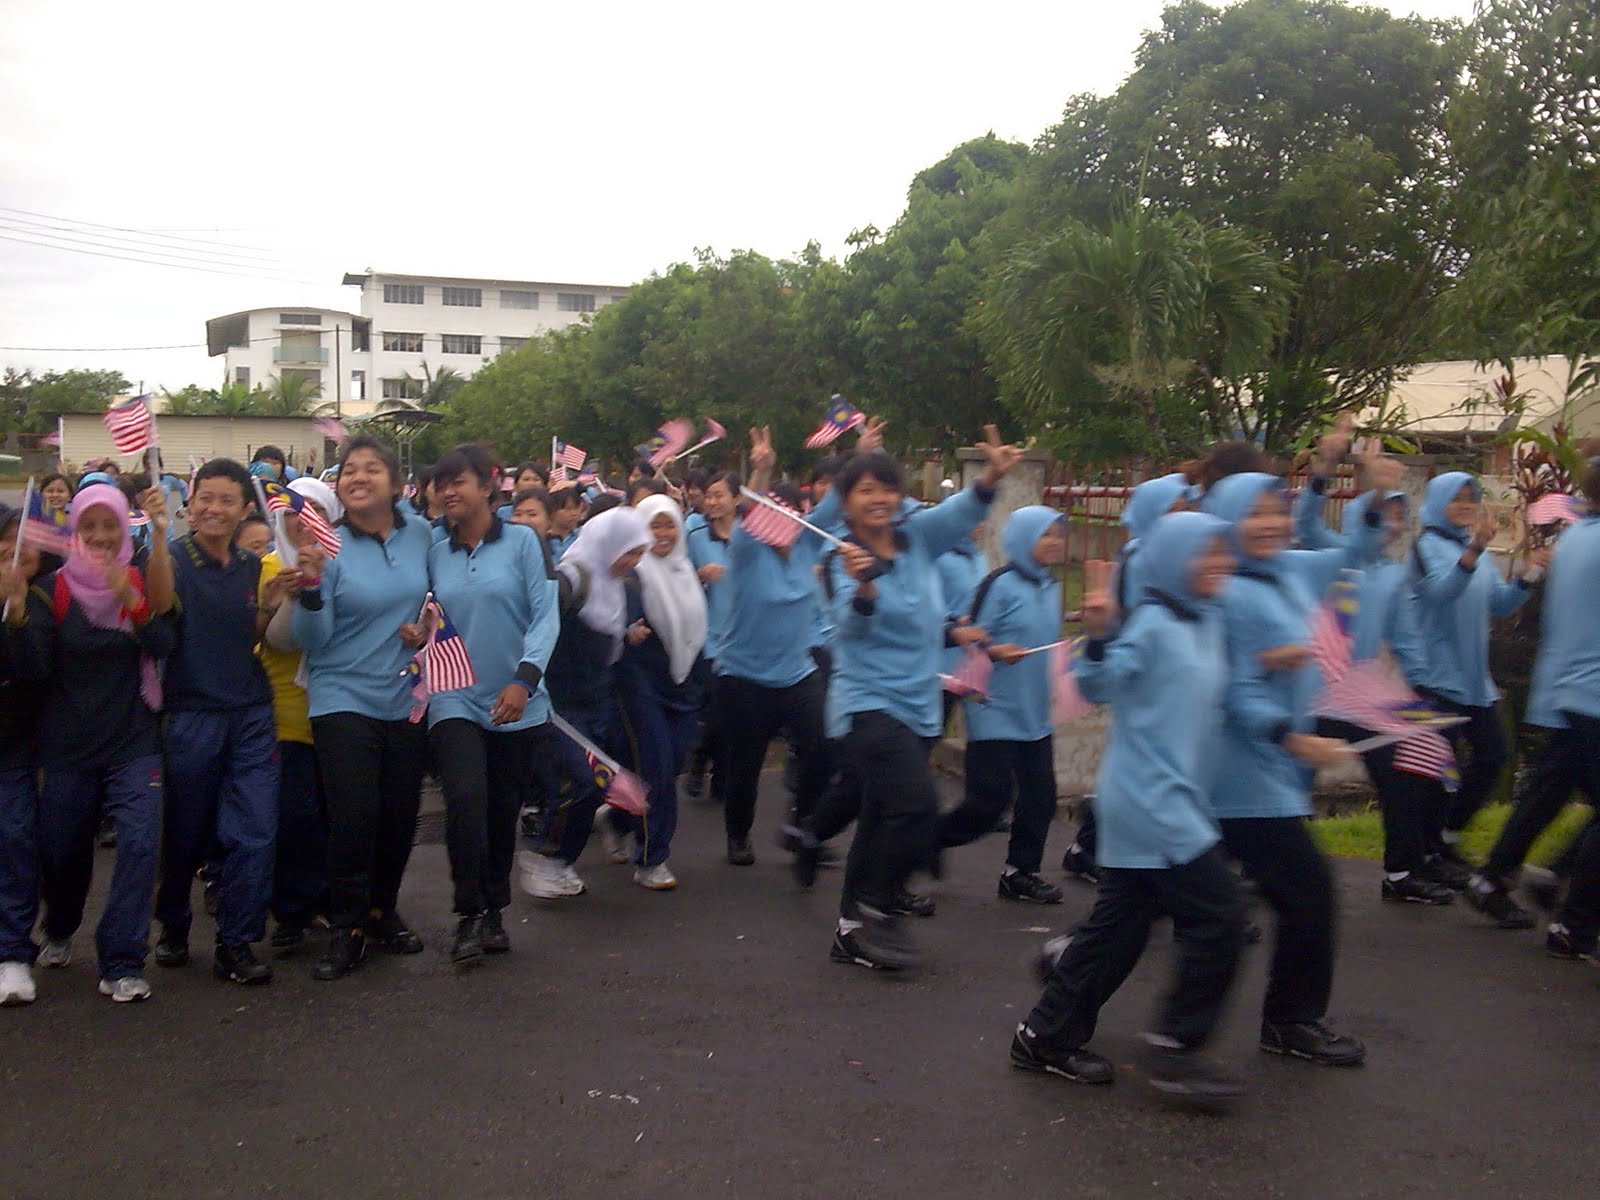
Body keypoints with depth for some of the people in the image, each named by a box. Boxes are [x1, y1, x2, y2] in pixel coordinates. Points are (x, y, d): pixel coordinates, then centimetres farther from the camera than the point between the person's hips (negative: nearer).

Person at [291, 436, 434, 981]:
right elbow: (311, 638, -13)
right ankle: (346, 929, 7)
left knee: (400, 814, 9)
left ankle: (383, 910, 31)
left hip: (405, 698, 4)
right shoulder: (328, 546, -10)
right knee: (354, 817, -10)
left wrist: (427, 629, -3)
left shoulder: (420, 535, 1)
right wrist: (310, 583, -29)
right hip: (344, 697, -4)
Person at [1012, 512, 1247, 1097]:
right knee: (1218, 914, -9)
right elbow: (1099, 686, -16)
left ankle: (1047, 1037, 22)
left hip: (1177, 802, 9)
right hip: (1151, 802, -9)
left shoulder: (1208, 623, 13)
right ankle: (1175, 1048, 0)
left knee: (1118, 926, 12)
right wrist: (1098, 637, -33)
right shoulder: (1152, 624, -13)